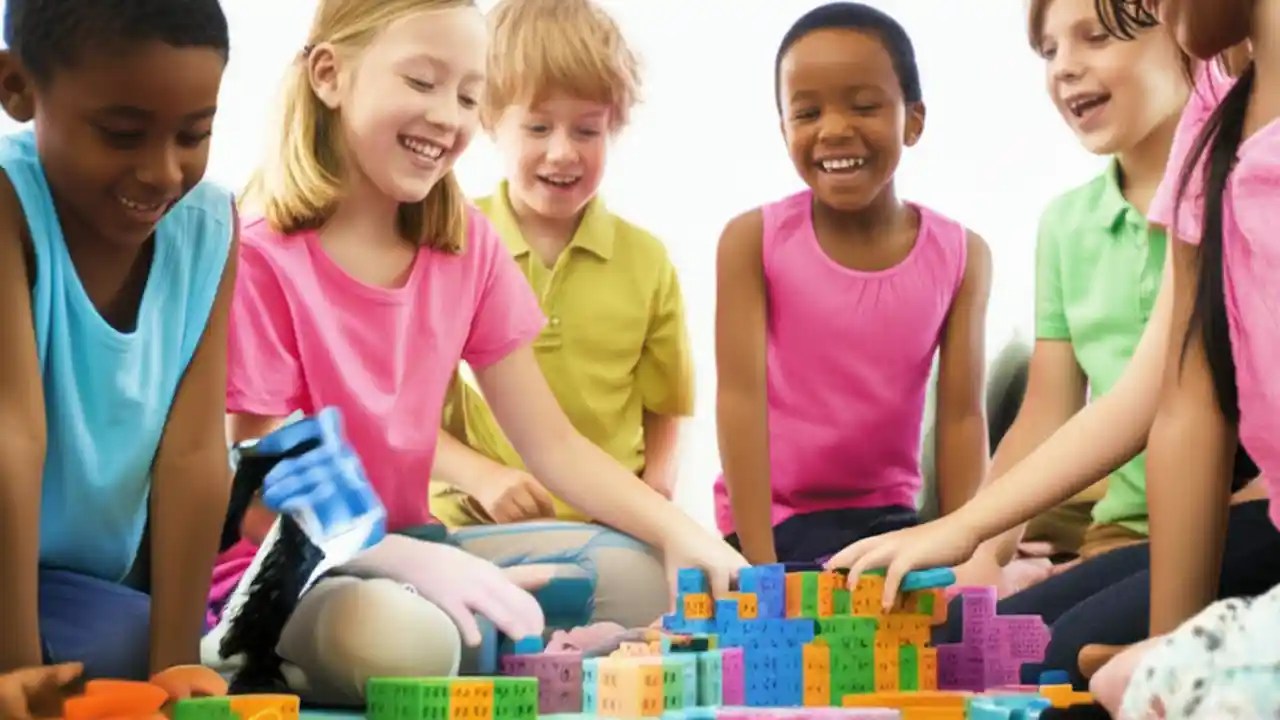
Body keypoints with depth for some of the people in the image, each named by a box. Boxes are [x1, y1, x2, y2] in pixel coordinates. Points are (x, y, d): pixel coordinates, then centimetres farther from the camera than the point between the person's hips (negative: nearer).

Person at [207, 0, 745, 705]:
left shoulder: (467, 245, 2)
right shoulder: (261, 260, -18)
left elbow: (552, 443, 2)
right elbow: (263, 501, -18)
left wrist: (677, 531, -15)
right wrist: (414, 561, -34)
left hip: (401, 544, 6)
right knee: (400, 637, -38)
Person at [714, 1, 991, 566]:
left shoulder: (961, 256, -2)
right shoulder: (753, 242, -8)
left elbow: (962, 415, -3)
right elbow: (740, 396, -13)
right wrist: (762, 566, -20)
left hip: (889, 516, 3)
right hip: (775, 520, -3)